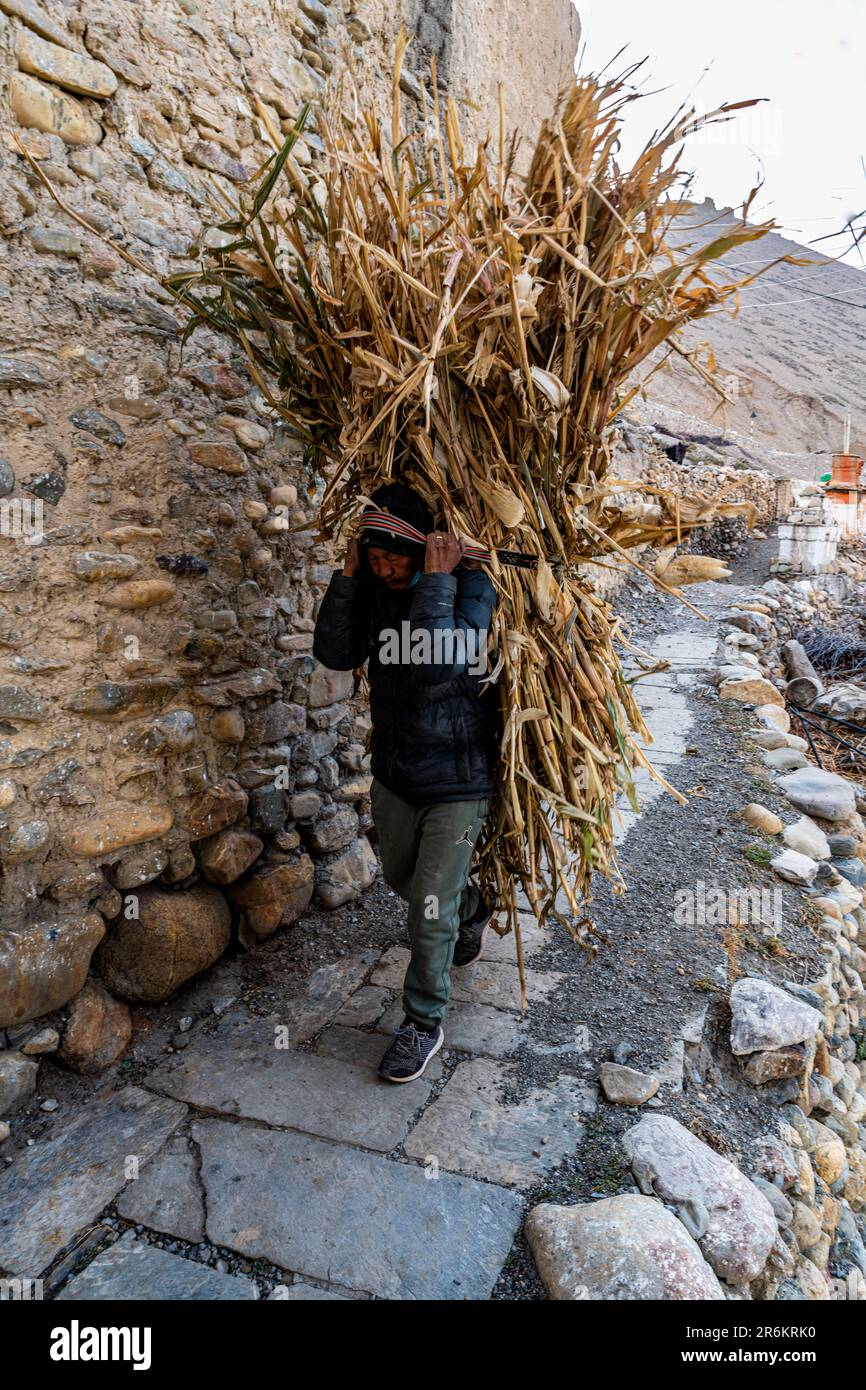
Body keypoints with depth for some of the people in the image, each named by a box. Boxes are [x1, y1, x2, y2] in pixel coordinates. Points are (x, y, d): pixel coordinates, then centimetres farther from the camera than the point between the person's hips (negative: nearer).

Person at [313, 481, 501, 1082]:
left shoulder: (471, 587, -19)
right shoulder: (375, 589, -2)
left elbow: (437, 665, -34)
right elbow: (336, 653, -13)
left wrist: (436, 581, -31)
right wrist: (348, 574, -19)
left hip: (456, 783, -6)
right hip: (394, 774, 7)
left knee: (429, 914, 2)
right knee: (403, 877, 27)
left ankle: (424, 1024, 25)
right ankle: (473, 907, 57)